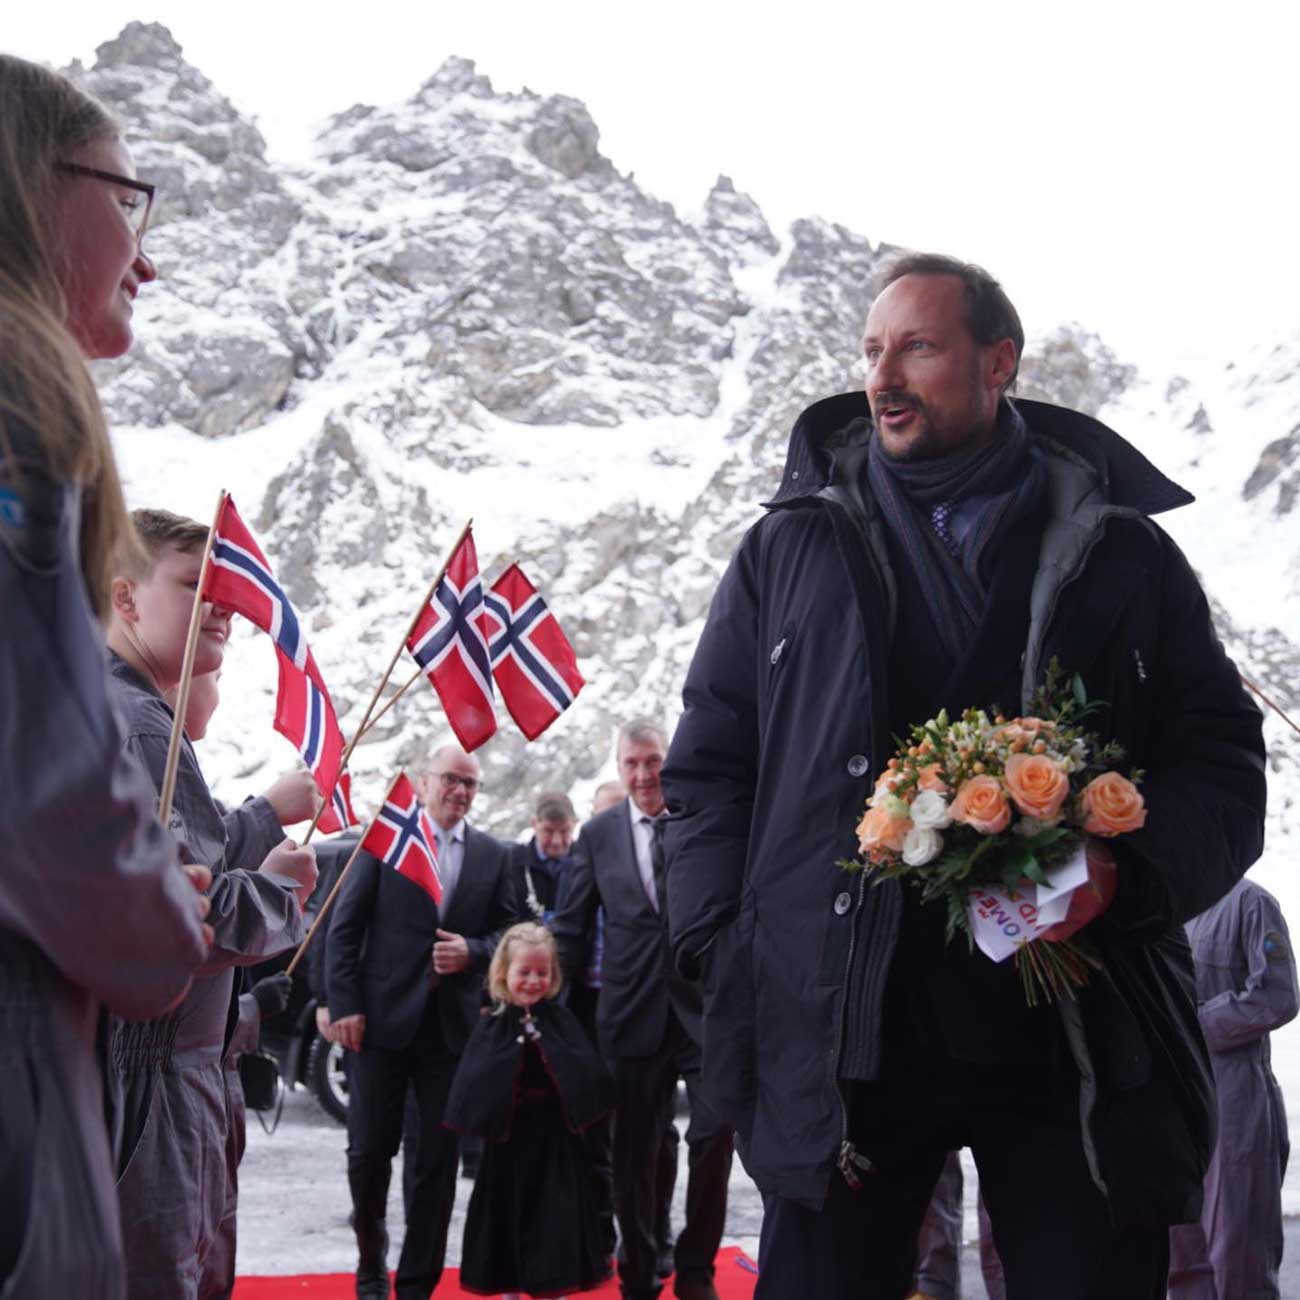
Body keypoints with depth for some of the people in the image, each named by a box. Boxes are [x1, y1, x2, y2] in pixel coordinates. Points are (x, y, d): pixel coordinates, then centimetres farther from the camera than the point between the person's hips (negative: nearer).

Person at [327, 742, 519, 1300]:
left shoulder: (492, 855, 7)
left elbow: (510, 930, 10)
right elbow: (344, 928, -2)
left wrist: (472, 952, -10)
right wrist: (344, 1005, -9)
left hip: (452, 1024, 2)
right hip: (383, 1018, -2)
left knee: (438, 1156, 5)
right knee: (369, 1150, 4)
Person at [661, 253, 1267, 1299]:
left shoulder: (1123, 556, 11)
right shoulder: (791, 550, 12)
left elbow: (1222, 764, 9)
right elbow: (708, 769, 11)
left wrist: (1127, 869, -11)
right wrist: (728, 955, -1)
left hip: (1081, 1041, 0)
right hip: (843, 1034, 0)